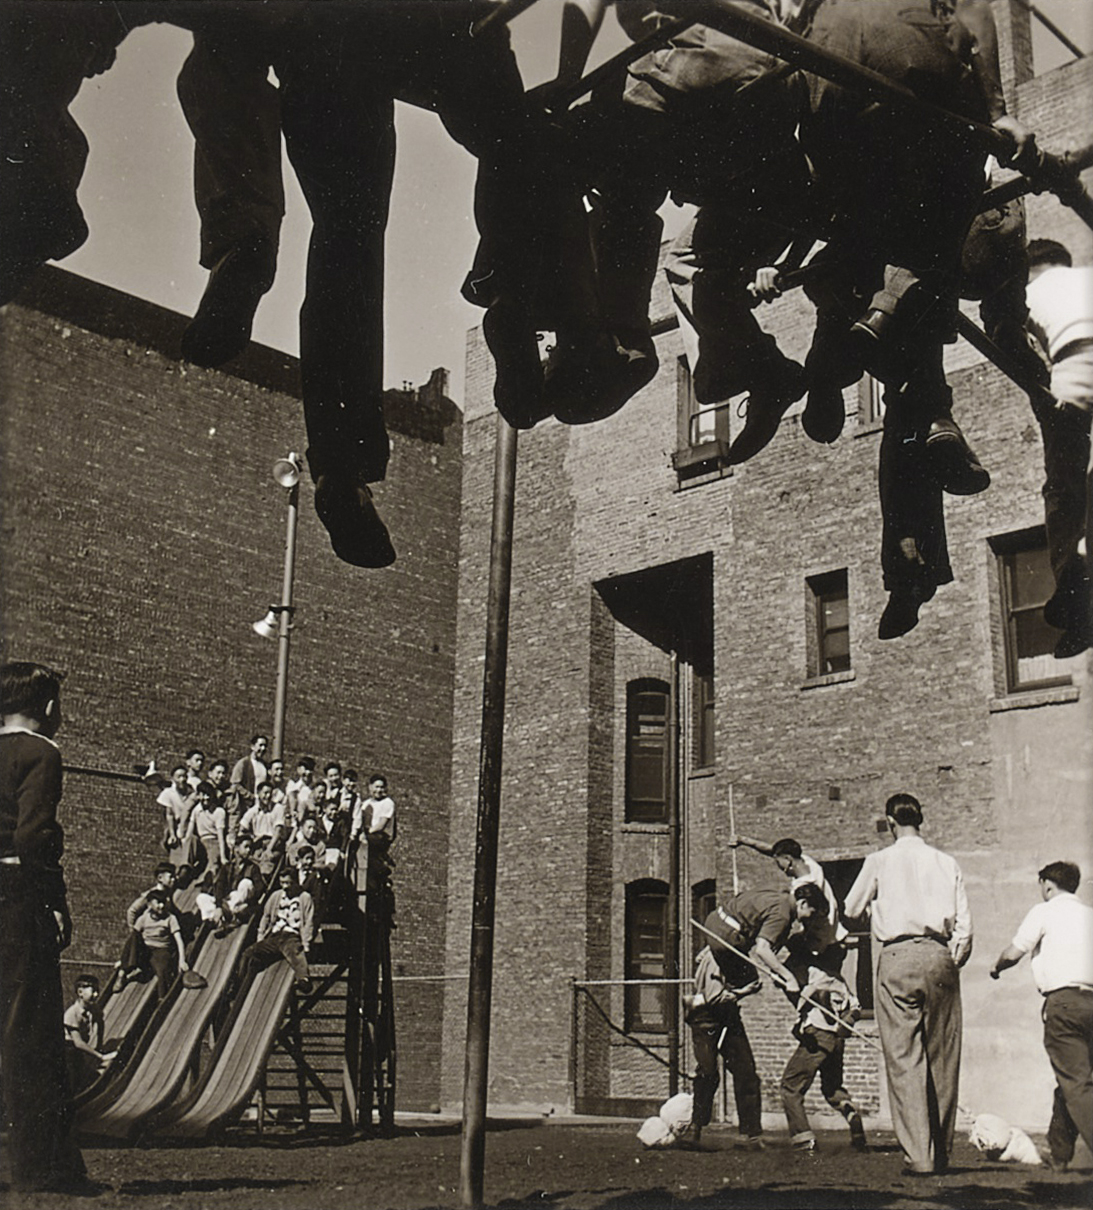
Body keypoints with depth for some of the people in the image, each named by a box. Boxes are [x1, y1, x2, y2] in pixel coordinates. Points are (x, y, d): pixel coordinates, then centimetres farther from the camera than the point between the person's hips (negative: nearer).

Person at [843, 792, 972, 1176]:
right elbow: (964, 924, 6)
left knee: (905, 1058, -3)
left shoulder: (880, 861, 2)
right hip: (939, 957, 3)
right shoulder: (947, 863, 9)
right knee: (943, 1058, 10)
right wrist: (952, 963, 15)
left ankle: (918, 1155, -9)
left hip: (898, 957, -3)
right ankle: (942, 1151, 16)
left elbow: (851, 910, 13)